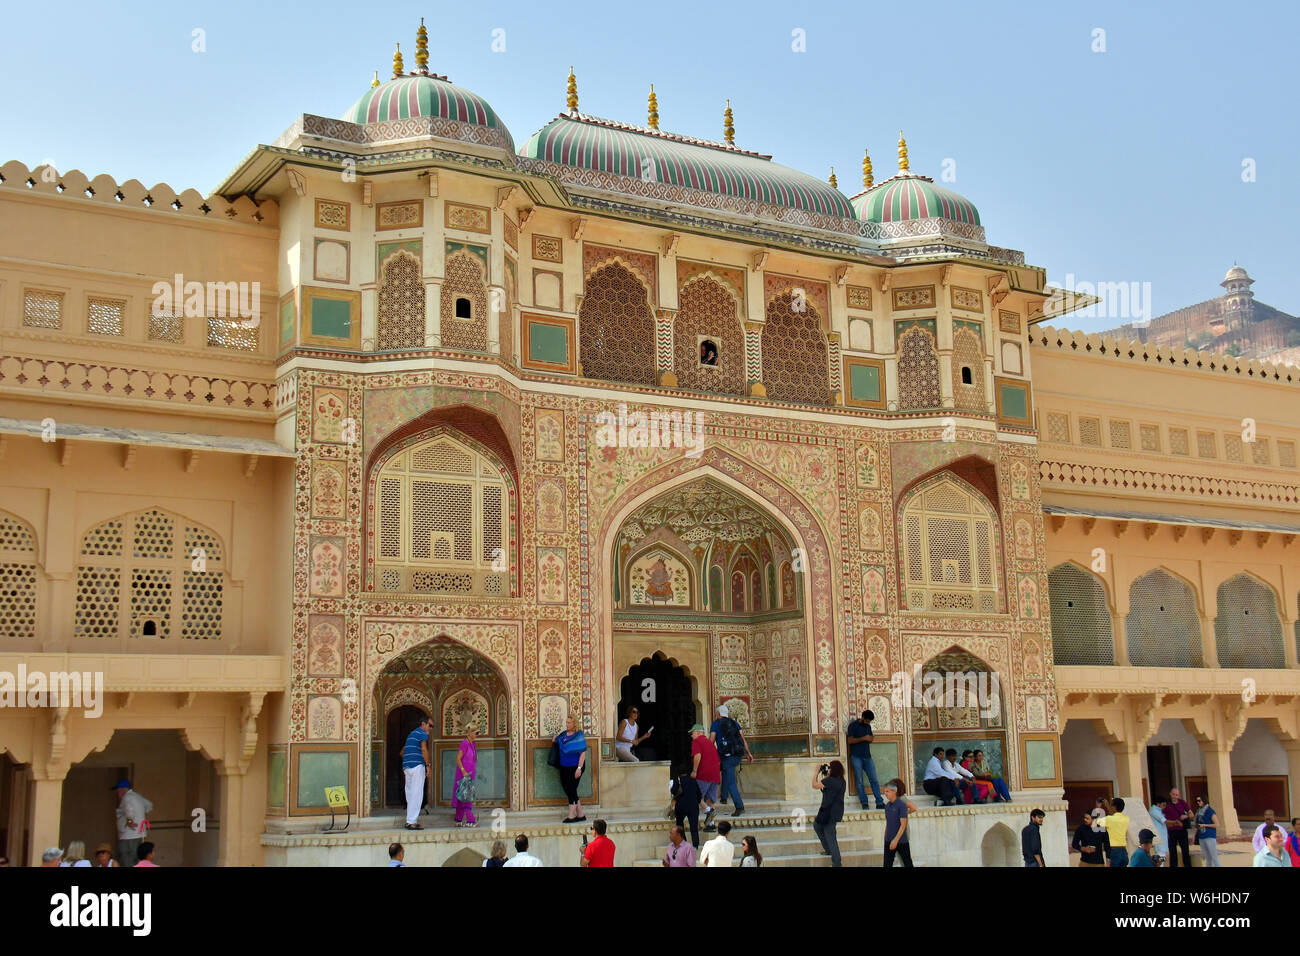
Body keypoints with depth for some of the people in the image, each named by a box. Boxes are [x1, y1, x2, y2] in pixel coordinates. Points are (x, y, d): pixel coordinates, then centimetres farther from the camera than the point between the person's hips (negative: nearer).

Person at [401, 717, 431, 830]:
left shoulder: (412, 734, 23)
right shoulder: (423, 734, -4)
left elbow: (402, 752, 30)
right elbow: (424, 749, -20)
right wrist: (428, 765, -15)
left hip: (406, 766, 9)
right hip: (417, 766, -9)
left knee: (410, 794, 12)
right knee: (417, 795, -8)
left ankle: (409, 821, 14)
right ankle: (412, 822, -12)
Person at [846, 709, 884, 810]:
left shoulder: (868, 726, 16)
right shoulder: (853, 725, -2)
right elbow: (850, 740, -9)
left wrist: (871, 738, -1)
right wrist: (863, 738, -16)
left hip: (867, 757, 5)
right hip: (856, 757, -5)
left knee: (874, 780, -2)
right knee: (859, 781, -3)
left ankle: (879, 802, -3)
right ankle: (864, 803, 0)